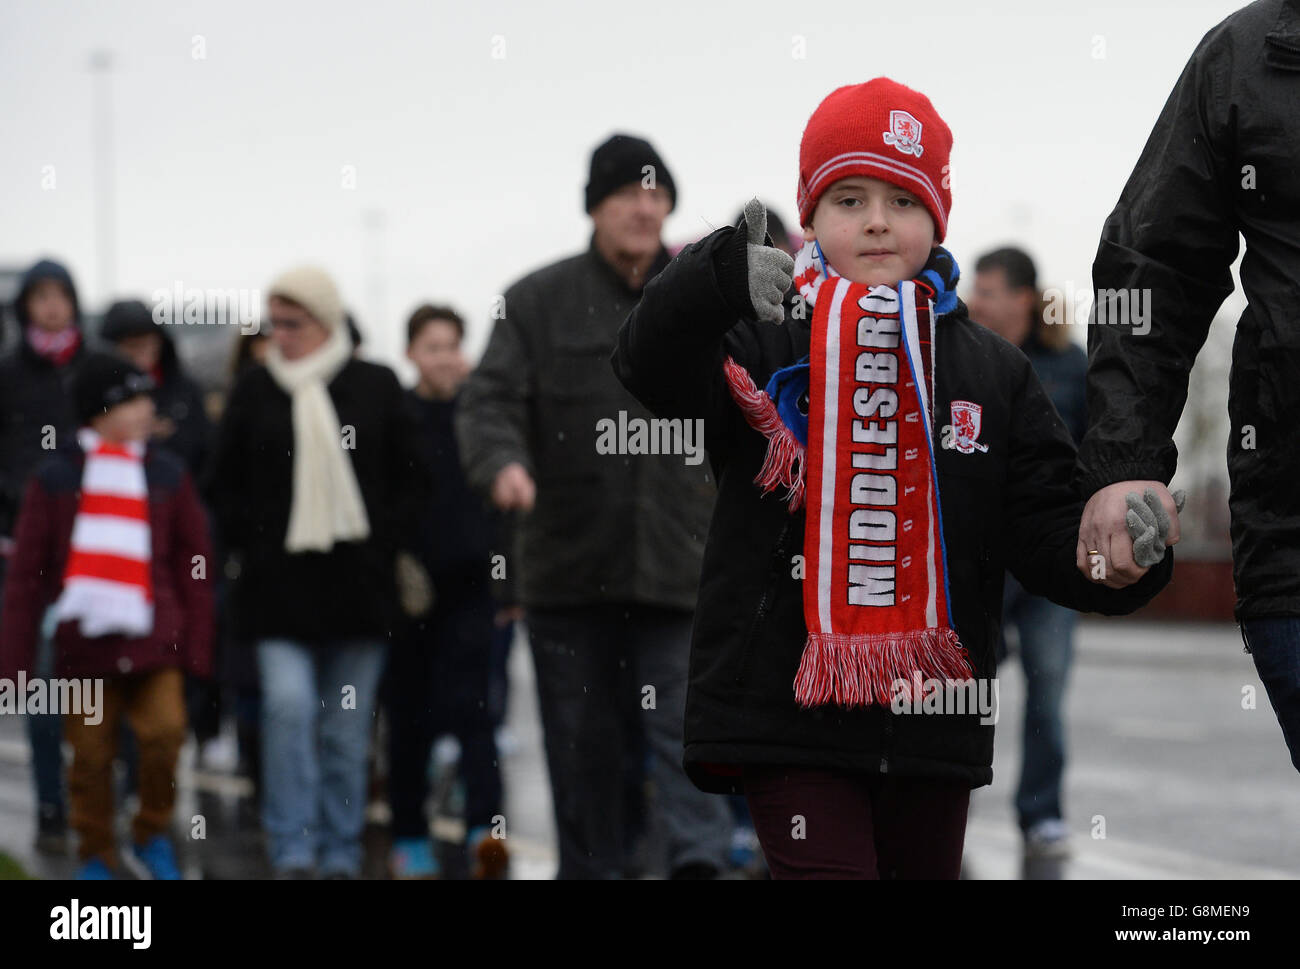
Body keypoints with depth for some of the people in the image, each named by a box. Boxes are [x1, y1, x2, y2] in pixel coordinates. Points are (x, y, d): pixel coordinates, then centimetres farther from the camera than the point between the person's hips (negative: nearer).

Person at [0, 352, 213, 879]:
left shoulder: (167, 475, 8)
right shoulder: (55, 478, 3)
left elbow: (193, 564, 9)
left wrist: (196, 645, 3)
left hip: (154, 640, 1)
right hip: (84, 641, -1)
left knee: (165, 731, -15)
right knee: (90, 754, 3)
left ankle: (152, 832, 9)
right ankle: (96, 855, 20)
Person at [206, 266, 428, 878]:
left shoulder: (376, 388, 5)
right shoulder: (254, 391, 6)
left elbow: (409, 479, 10)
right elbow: (224, 484, 11)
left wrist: (382, 544, -1)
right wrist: (252, 546, 0)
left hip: (358, 580, 1)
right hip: (280, 584, -1)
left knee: (347, 730, 4)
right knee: (288, 706, -16)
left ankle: (340, 856, 14)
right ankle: (293, 853, -12)